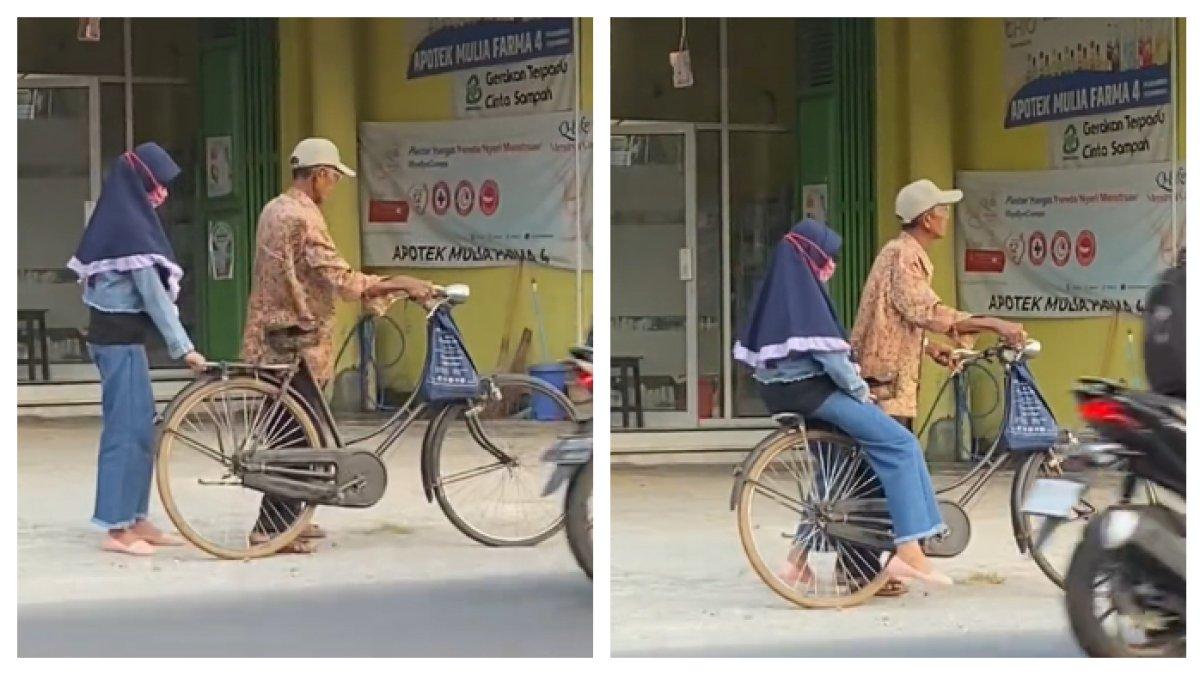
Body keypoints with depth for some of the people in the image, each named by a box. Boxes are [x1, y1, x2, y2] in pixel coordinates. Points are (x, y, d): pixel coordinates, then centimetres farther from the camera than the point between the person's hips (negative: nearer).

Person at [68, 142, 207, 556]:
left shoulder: (116, 220, 13)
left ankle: (136, 520, 17)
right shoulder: (133, 227, -16)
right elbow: (153, 294, -18)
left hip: (110, 333, 9)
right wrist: (183, 347, -17)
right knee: (127, 428, -7)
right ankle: (117, 529, -6)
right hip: (122, 340, -9)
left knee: (139, 426, 12)